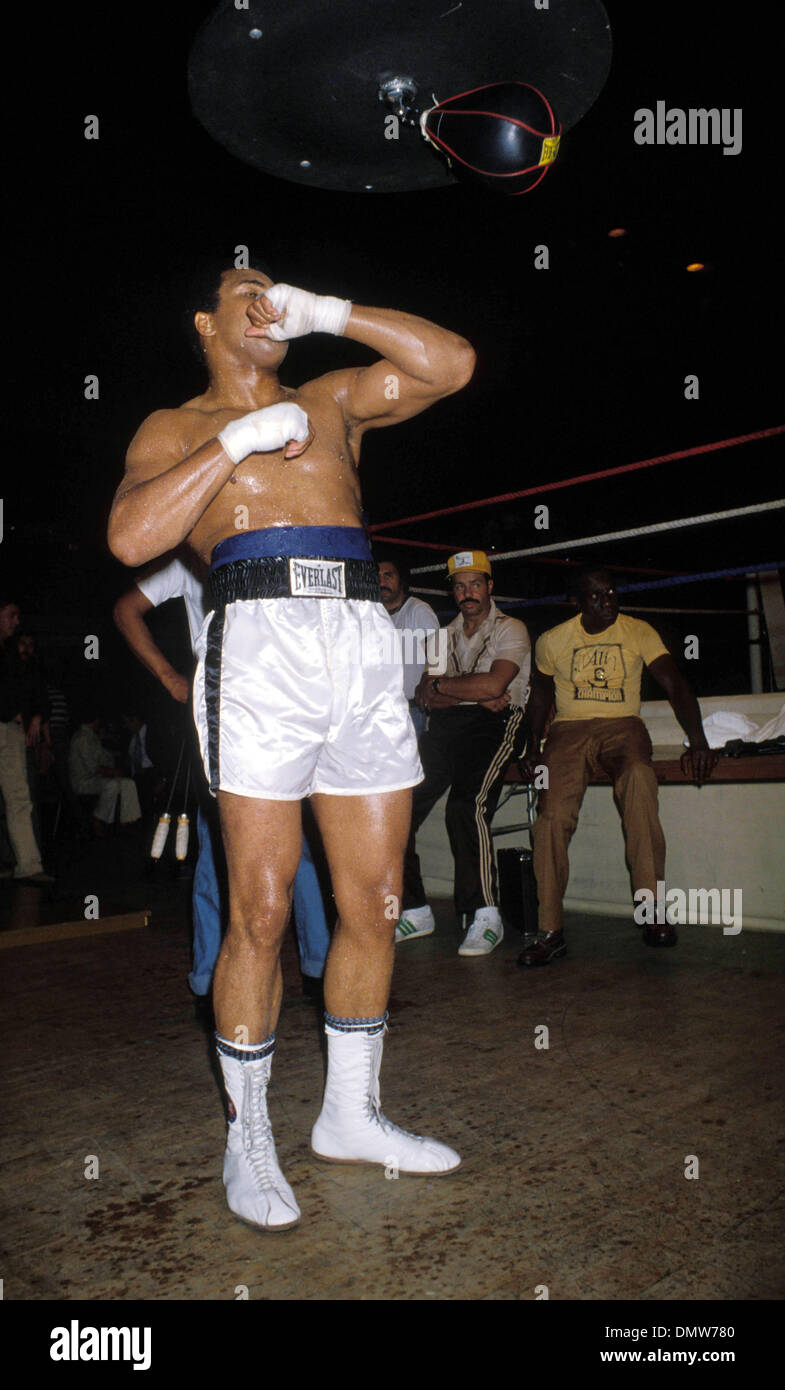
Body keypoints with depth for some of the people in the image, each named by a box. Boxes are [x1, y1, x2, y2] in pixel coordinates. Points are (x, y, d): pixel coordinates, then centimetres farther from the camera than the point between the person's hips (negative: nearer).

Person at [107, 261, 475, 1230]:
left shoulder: (332, 401, 26)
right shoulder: (177, 428, 16)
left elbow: (451, 364, 14)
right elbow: (130, 537, -2)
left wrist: (325, 312, 14)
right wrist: (237, 441, -4)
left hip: (365, 648, 4)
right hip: (260, 647, -4)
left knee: (374, 905, 6)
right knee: (260, 913, -4)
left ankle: (350, 1116, 24)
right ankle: (248, 1139, 15)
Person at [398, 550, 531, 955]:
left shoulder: (511, 630, 7)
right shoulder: (445, 636, 22)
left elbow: (493, 685, -11)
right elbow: (424, 698, 10)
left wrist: (441, 685, 1)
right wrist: (474, 694, -6)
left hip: (492, 726, -5)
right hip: (444, 727, 5)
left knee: (465, 805, -30)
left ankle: (486, 917, -18)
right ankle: (414, 911, 4)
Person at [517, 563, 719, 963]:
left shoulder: (639, 632, 1)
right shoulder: (552, 641, 6)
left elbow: (676, 687, -6)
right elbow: (541, 694, 20)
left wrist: (698, 742, -20)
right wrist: (532, 746, 7)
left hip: (622, 727, -1)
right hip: (570, 729, 1)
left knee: (638, 777, -36)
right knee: (552, 809, -26)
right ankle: (549, 930, -20)